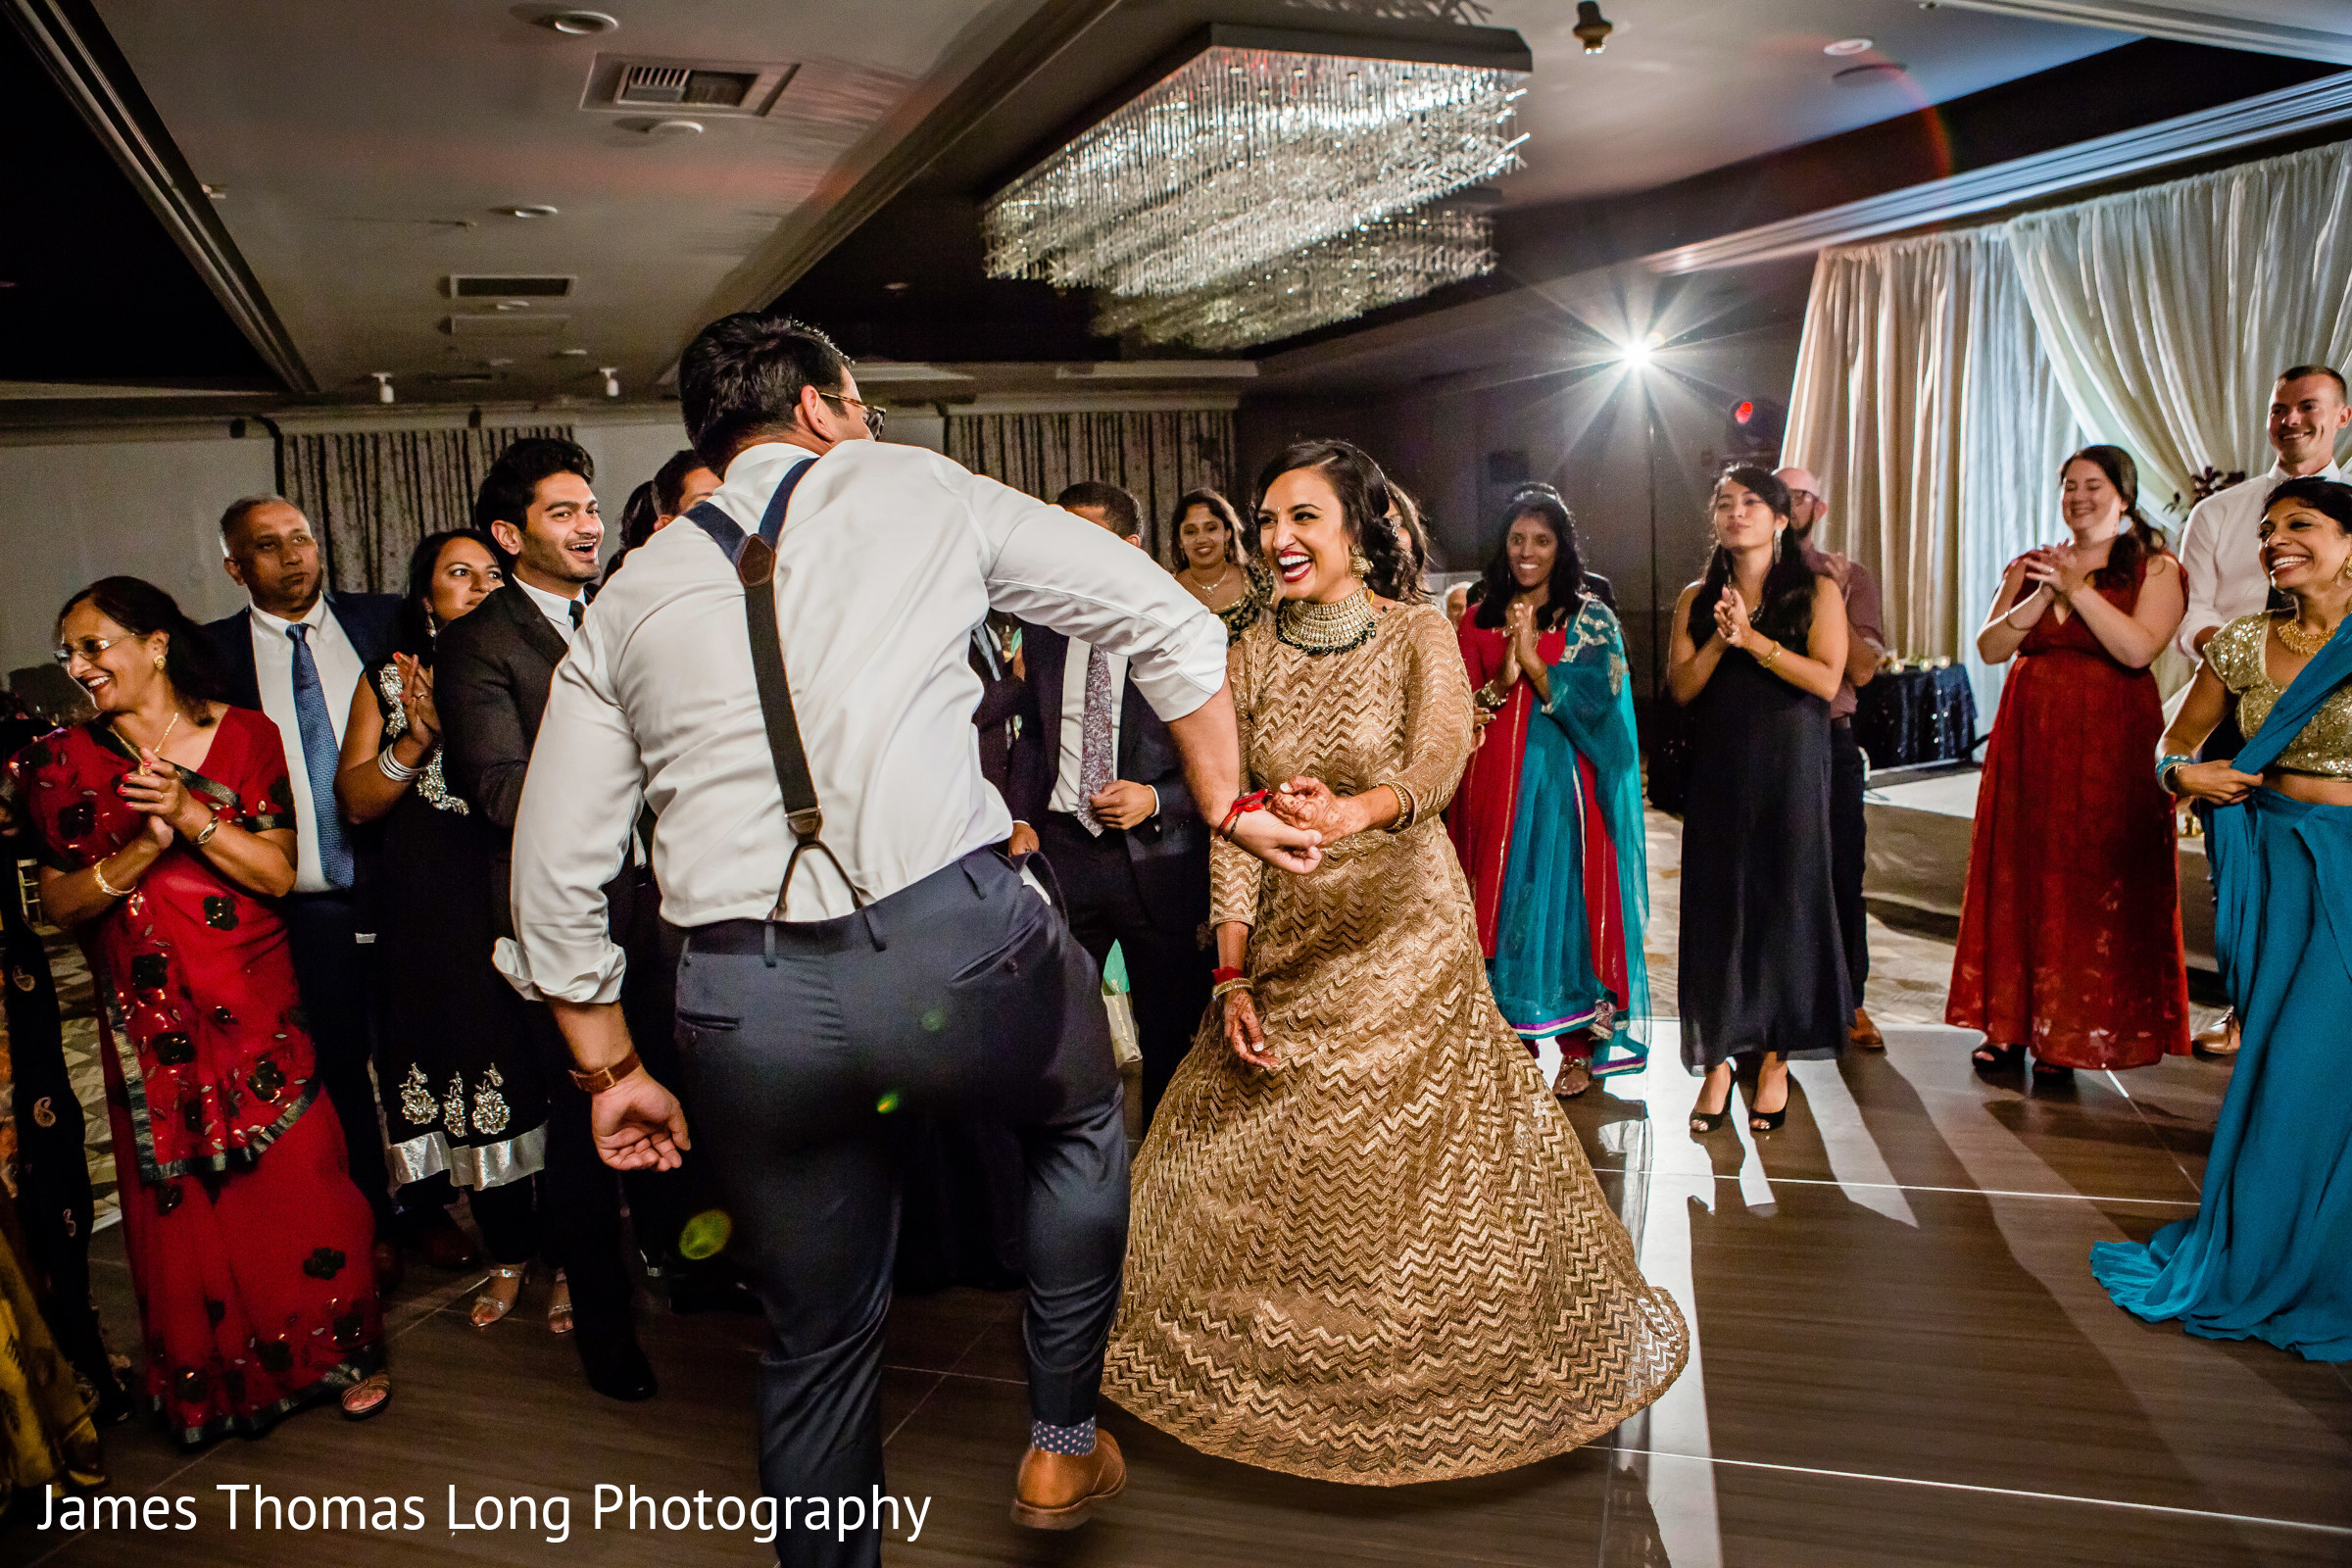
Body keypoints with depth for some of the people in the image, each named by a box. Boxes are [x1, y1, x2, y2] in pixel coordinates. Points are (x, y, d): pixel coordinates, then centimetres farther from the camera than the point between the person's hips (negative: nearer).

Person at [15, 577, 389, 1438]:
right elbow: (58, 902, 0)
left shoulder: (244, 735, -1)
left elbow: (279, 873, -5)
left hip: (253, 1004, -1)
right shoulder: (67, 762, 3)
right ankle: (217, 1376, 26)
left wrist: (193, 817, -19)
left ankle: (340, 1351, 20)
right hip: (148, 1018, 1)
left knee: (296, 1175, 1)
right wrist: (143, 849, -16)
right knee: (182, 1200, 6)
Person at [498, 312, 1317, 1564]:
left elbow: (553, 875, 14)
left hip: (744, 1005, 3)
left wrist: (610, 1069, 23)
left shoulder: (628, 603, 17)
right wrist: (1227, 804, 17)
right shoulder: (916, 488, 10)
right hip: (952, 940, -2)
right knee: (1083, 1117, 31)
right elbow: (1164, 618, 9)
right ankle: (1061, 1439, 36)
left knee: (817, 1338, 23)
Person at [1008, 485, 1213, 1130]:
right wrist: (1021, 819, 6)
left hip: (1157, 855, -3)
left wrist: (1155, 801, -17)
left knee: (1171, 1036, 9)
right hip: (1059, 849, 3)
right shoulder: (1042, 631, 9)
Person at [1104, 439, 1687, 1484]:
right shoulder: (1251, 655, 1)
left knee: (1422, 1162, 4)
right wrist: (1231, 974, -10)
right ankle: (1291, 1358, 32)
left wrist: (1356, 809, -49)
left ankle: (1438, 1369, 30)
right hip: (1287, 939, 3)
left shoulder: (1418, 636, -7)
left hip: (1408, 935, -3)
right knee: (1262, 1164, 7)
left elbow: (1442, 754, -27)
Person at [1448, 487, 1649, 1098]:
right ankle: (1514, 1043, 15)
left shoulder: (1591, 620, 3)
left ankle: (1578, 1047, 10)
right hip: (1493, 784, 3)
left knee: (1564, 902, -1)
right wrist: (1503, 677, -13)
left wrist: (1532, 659, -13)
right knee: (1500, 903, 4)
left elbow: (1593, 702, -8)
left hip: (1562, 783, -3)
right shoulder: (1479, 621, 11)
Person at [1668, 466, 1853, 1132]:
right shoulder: (1696, 599, 11)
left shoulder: (1817, 592, 3)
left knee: (1784, 902, 1)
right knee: (1714, 906, 1)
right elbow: (1680, 688, 3)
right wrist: (1720, 639, -13)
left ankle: (1774, 1059, 12)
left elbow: (1826, 679, -9)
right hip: (1717, 771, 2)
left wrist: (1753, 639, -15)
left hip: (1789, 769, -2)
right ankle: (1719, 1059, 9)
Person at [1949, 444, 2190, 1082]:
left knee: (2091, 885, -2)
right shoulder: (2029, 567, 13)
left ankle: (2069, 1036, 8)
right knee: (2016, 877, 4)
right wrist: (2042, 595, -11)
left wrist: (2078, 587, -16)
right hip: (2026, 739, 4)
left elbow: (2138, 648, -15)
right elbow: (1990, 648, 1)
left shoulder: (2156, 569, 1)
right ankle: (2010, 1025, 13)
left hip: (2109, 744, -4)